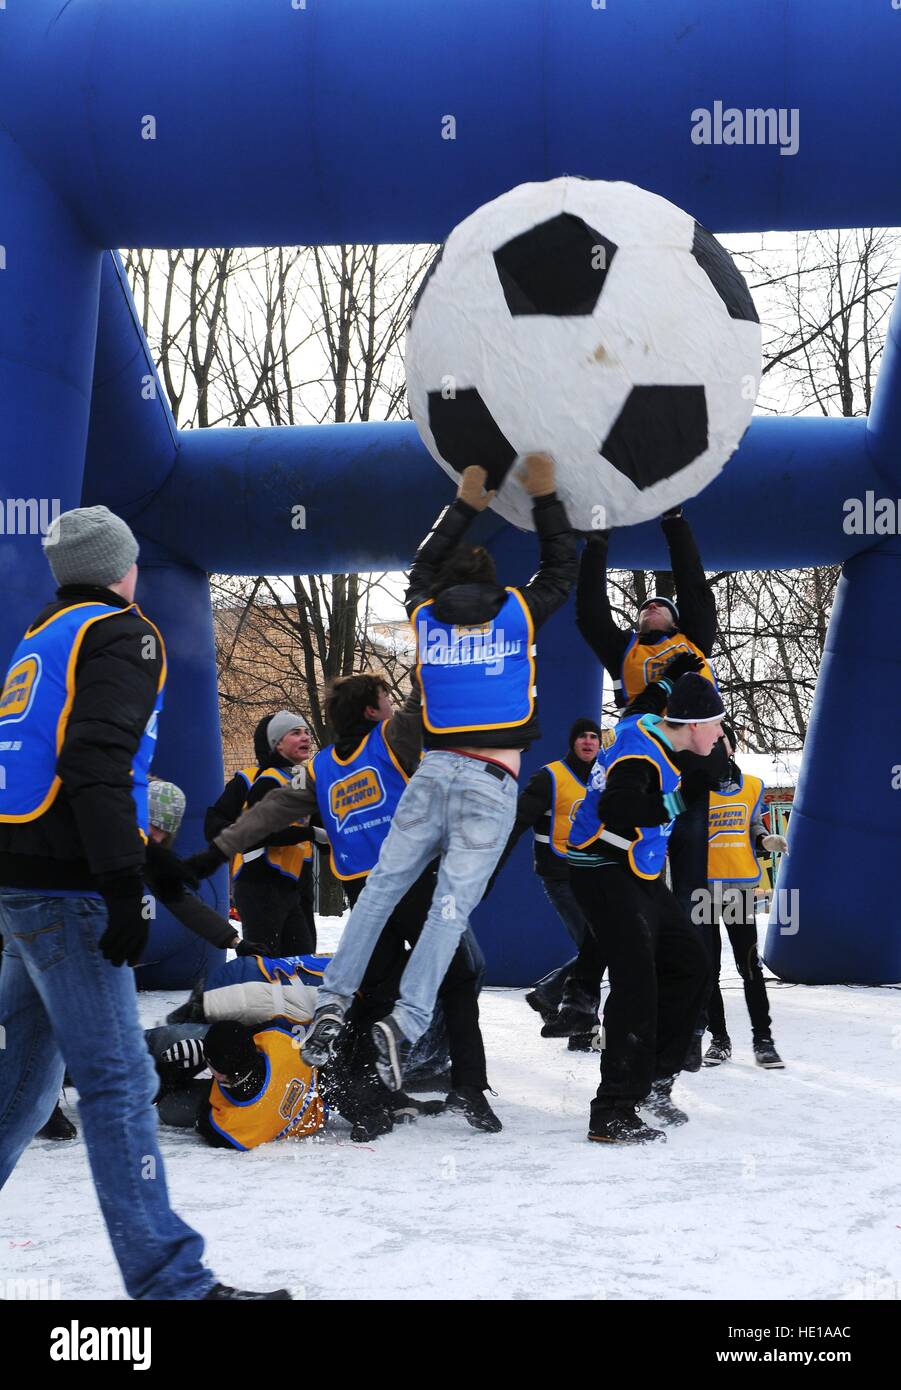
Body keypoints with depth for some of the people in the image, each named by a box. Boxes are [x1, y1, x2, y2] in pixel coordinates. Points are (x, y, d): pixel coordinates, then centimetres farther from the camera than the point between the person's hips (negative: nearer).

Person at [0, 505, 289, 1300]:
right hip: (65, 886, -9)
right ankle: (170, 1280, -8)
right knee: (118, 1083, -9)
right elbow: (98, 762, -19)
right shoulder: (121, 633, -4)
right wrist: (123, 888, -23)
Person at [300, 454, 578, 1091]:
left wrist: (465, 506, 33)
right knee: (453, 904, -10)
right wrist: (545, 497, 23)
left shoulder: (425, 616, 11)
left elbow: (423, 569, 32)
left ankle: (334, 1000, -1)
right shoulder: (517, 615, 4)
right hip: (492, 783, -2)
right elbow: (563, 568, 20)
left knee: (382, 887, 8)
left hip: (434, 772, 3)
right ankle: (407, 1020, -23)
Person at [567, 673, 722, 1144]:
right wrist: (670, 804, -30)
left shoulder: (651, 732, 7)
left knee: (690, 966, 14)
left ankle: (654, 1078, 23)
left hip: (638, 876, 11)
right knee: (637, 984, -17)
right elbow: (615, 808, -38)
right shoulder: (641, 754, -23)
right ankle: (612, 1114, -17)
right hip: (605, 876, -11)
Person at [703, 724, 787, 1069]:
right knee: (708, 969, 5)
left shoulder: (752, 786, 9)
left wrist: (767, 840, -2)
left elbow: (755, 829, 18)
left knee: (750, 965, -1)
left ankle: (762, 1038, 5)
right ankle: (719, 1038, 14)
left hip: (739, 885, 1)